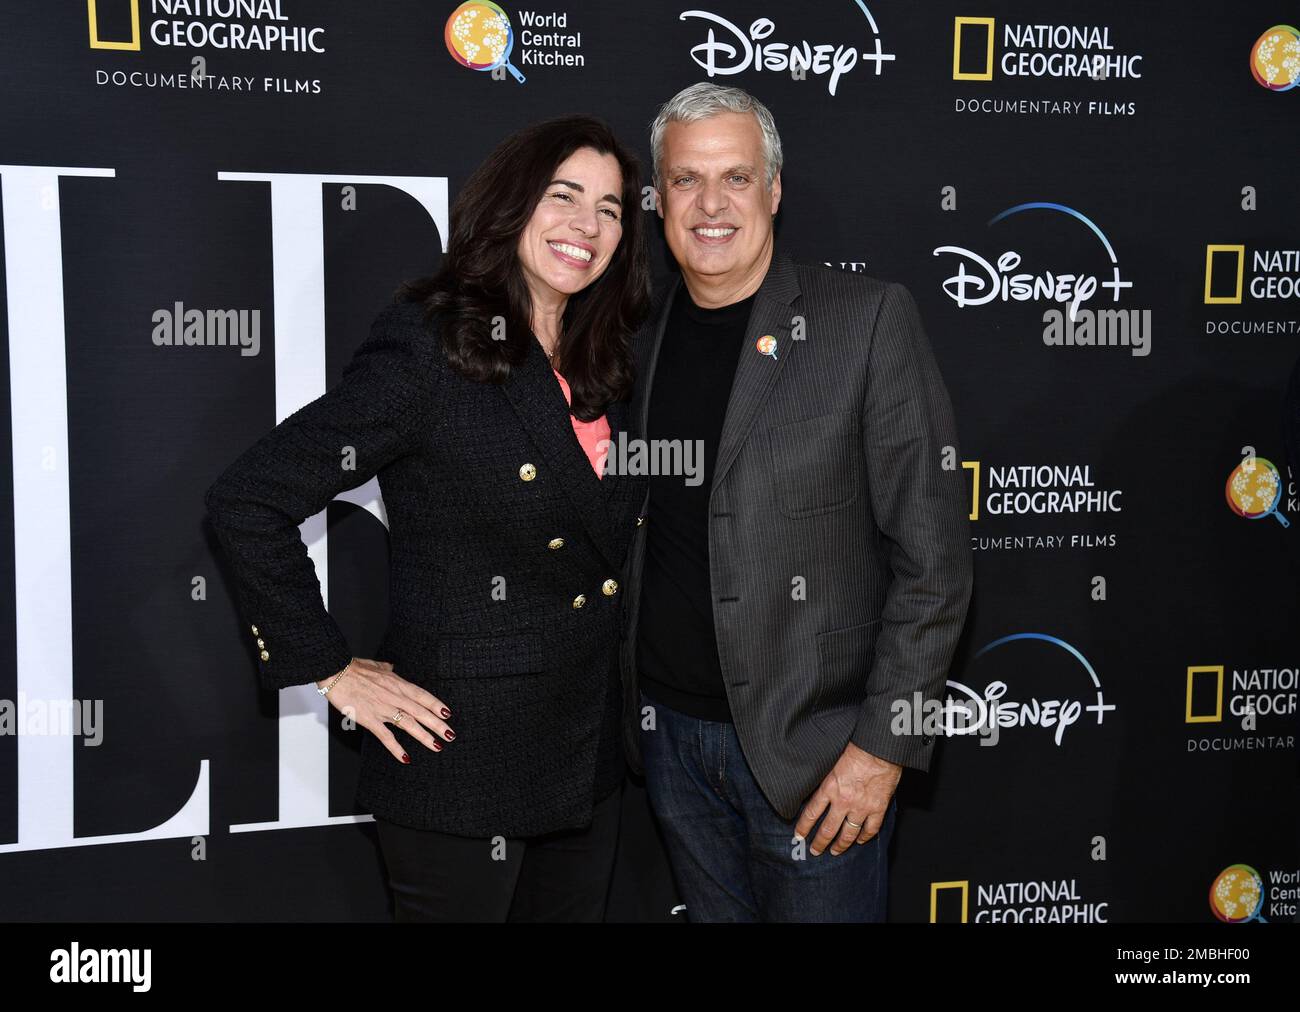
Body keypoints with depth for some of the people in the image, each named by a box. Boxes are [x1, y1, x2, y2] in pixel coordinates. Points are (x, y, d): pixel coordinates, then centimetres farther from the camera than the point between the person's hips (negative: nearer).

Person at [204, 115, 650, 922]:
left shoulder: (603, 367, 6)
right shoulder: (426, 349, -15)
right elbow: (247, 500, -17)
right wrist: (332, 670, -15)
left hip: (589, 759, 7)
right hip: (462, 762, -7)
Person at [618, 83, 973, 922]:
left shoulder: (870, 319, -10)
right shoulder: (643, 337, 6)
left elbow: (933, 554, -12)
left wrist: (884, 745, -14)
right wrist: (634, 702, 8)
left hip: (812, 746, -4)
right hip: (671, 732, 5)